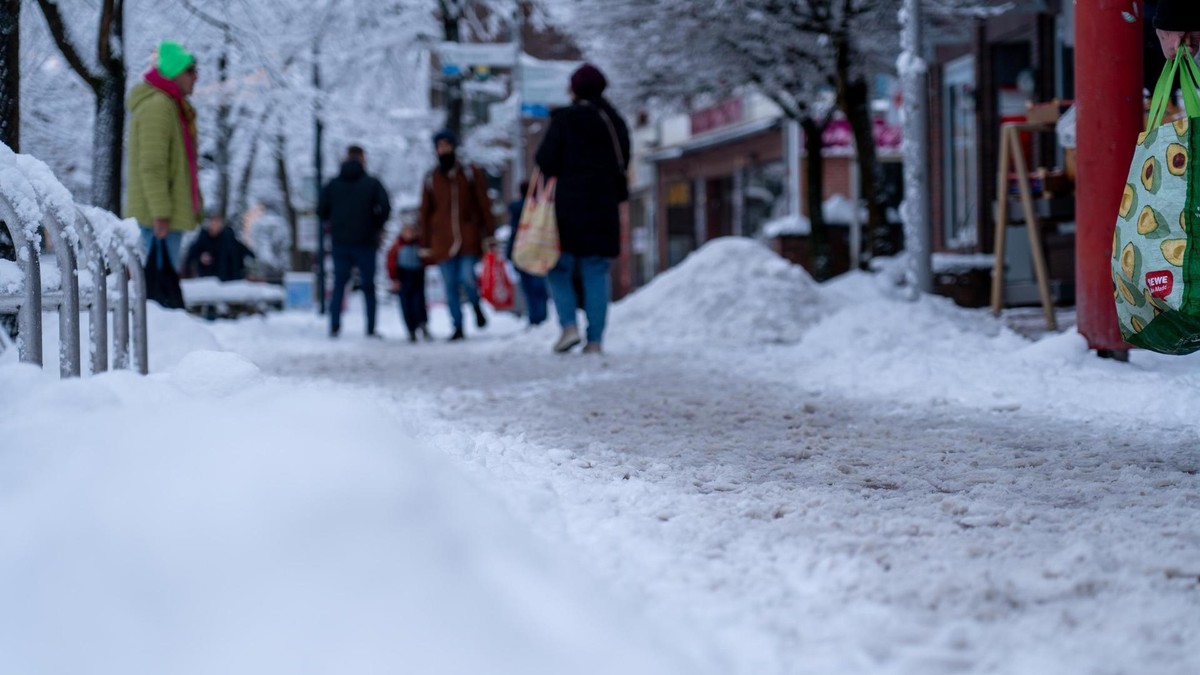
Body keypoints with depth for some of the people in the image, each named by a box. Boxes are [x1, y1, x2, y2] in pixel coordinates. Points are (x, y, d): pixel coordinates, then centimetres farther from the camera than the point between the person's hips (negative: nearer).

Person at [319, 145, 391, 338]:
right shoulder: (372, 184, -4)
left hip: (340, 242, 2)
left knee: (339, 284, 8)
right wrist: (377, 226, 4)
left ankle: (334, 326, -4)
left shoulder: (333, 184, 5)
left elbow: (321, 211, 2)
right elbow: (385, 208, -13)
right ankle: (371, 329, 4)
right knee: (368, 286, 6)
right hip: (365, 242, -2)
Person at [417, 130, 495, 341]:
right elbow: (424, 214, 12)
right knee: (450, 286, -1)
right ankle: (458, 328, 8)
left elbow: (484, 205, 7)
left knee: (467, 278, -17)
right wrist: (425, 246, 9)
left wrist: (488, 235, 2)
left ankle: (477, 307, 14)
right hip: (443, 241, 2)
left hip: (469, 238, -2)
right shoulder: (431, 179, 8)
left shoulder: (470, 174, 5)